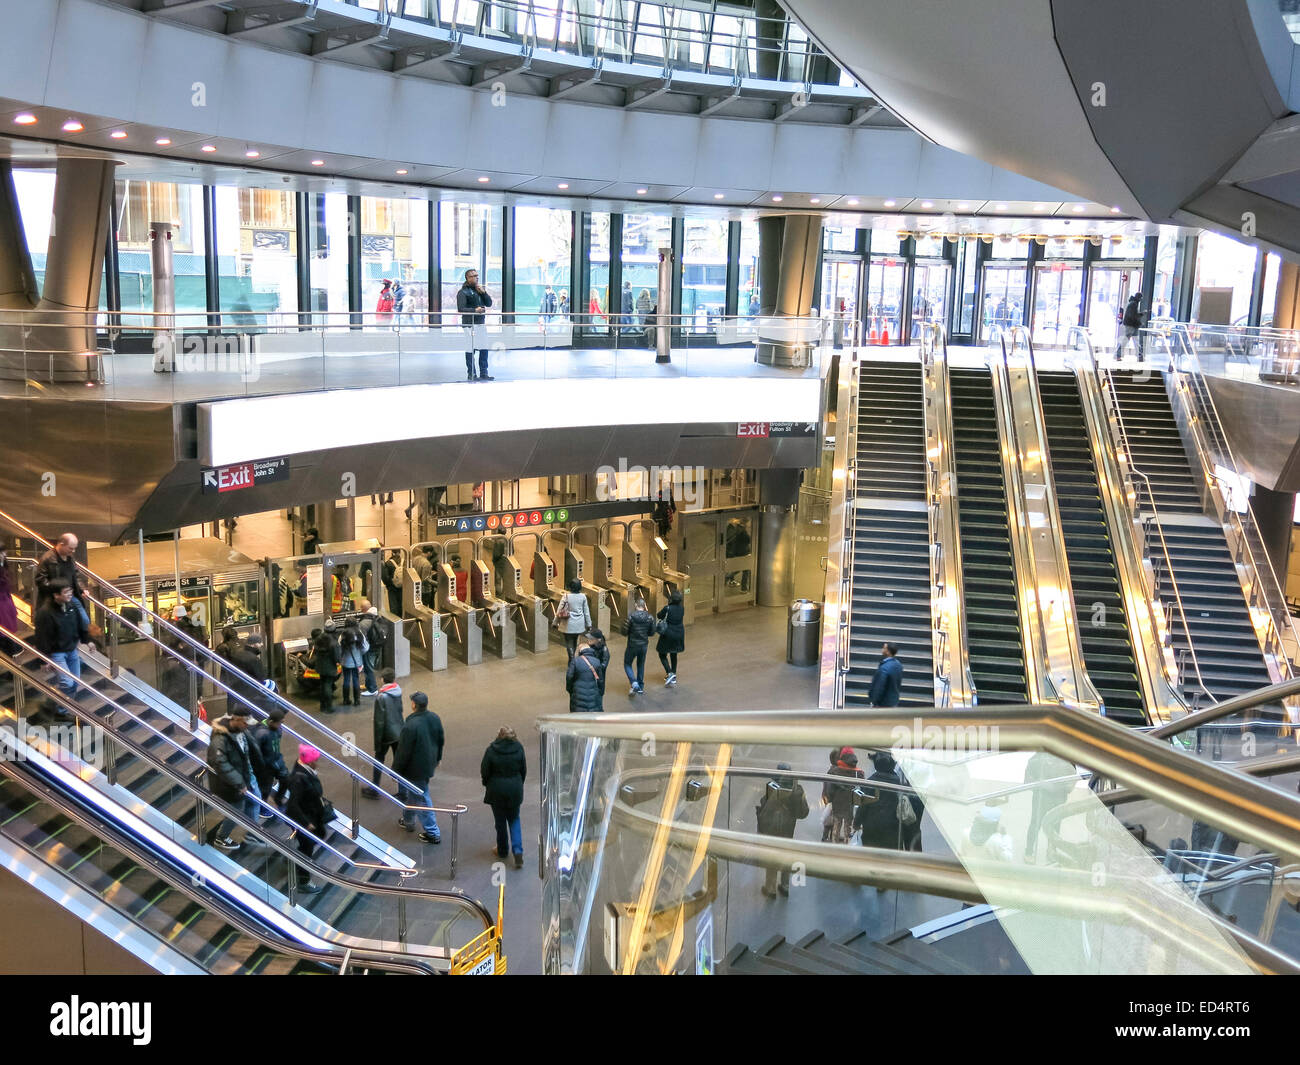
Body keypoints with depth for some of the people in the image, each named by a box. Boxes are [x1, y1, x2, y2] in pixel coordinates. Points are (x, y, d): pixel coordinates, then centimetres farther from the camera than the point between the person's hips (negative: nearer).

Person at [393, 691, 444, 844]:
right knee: (412, 792, 27)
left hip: (416, 768, -8)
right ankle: (407, 820, 45)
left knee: (421, 799, 5)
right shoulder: (434, 718, -6)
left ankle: (433, 833, 14)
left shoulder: (410, 726, -30)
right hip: (429, 764, 8)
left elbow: (403, 752, -22)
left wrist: (396, 771, -8)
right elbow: (441, 740, 9)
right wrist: (437, 758, 25)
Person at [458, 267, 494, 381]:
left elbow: (489, 303, 13)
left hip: (481, 323, 6)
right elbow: (461, 309, -14)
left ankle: (483, 373, 11)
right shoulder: (463, 292, -6)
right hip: (470, 324, -6)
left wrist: (483, 292, -1)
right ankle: (471, 374, 6)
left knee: (484, 349, 4)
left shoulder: (480, 289, 16)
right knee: (470, 350, -2)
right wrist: (474, 310, -25)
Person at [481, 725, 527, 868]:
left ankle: (502, 850, 28)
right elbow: (524, 770, 2)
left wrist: (487, 785, 14)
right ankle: (518, 850, 0)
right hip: (515, 790, 2)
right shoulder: (519, 749, -7)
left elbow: (484, 772, -5)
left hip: (496, 790, -2)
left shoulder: (491, 750, -12)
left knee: (500, 821, 15)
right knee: (514, 820, 15)